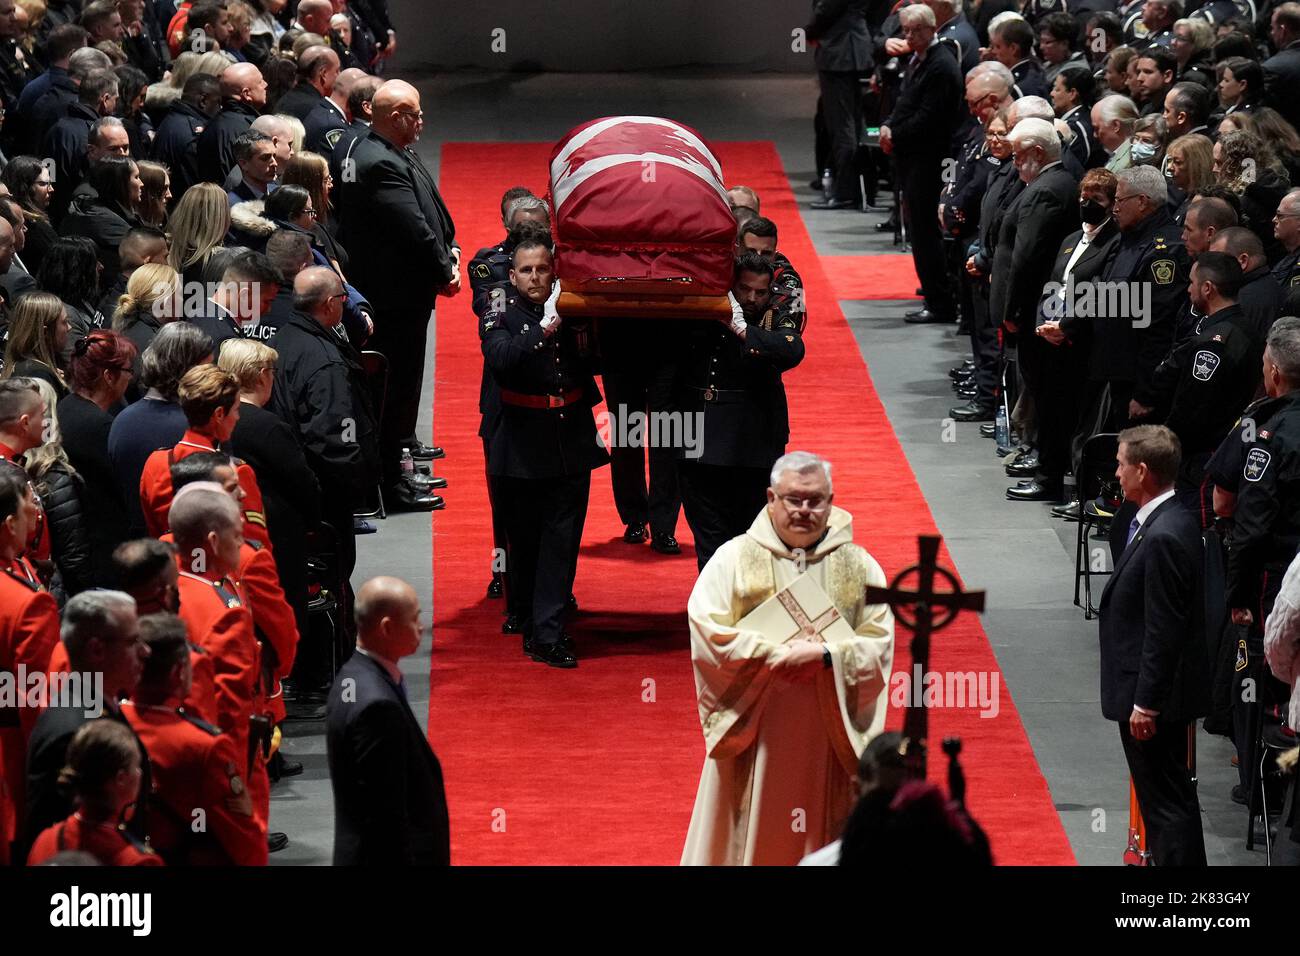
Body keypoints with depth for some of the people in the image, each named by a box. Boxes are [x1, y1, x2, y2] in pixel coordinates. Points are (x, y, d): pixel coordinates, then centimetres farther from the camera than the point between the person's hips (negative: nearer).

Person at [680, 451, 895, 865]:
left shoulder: (859, 567, 5)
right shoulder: (734, 558, 1)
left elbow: (879, 644, -1)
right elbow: (708, 633, -9)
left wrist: (826, 657, -18)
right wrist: (779, 654, -17)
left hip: (831, 739, 1)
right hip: (754, 734, -1)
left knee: (825, 840, 5)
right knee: (753, 839, 3)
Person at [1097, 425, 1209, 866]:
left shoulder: (1163, 538, -24)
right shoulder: (1175, 521, 7)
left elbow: (1163, 631, -23)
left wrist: (1145, 703, -19)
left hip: (1155, 697, -10)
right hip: (1160, 694, 10)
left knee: (1166, 802, -4)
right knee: (1170, 797, 19)